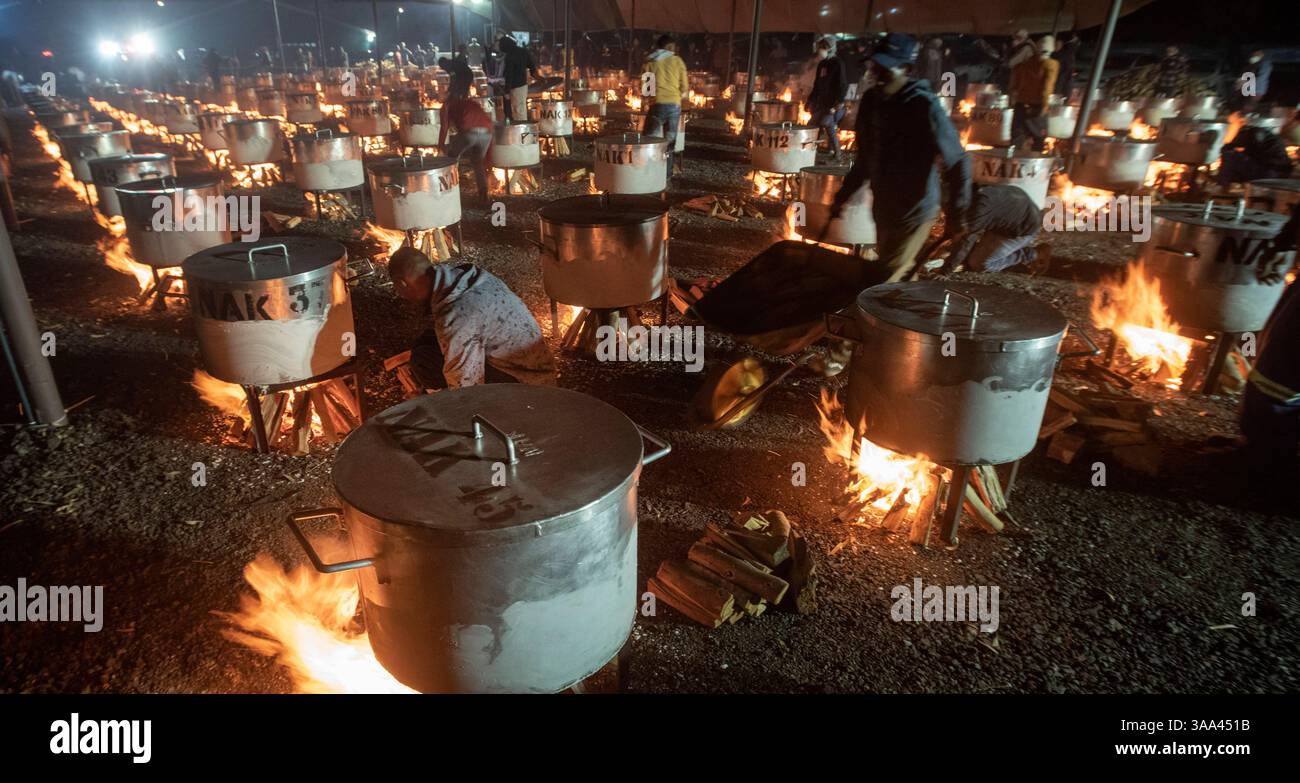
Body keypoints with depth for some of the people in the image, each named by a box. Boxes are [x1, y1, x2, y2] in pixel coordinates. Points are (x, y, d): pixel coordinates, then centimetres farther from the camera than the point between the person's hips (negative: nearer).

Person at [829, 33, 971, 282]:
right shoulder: (871, 100, 2)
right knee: (884, 271, 16)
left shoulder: (924, 106, -17)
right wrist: (843, 195, 16)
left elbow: (957, 162, -15)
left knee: (888, 283, -9)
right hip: (883, 208, 7)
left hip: (914, 212, -7)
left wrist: (956, 215, -19)